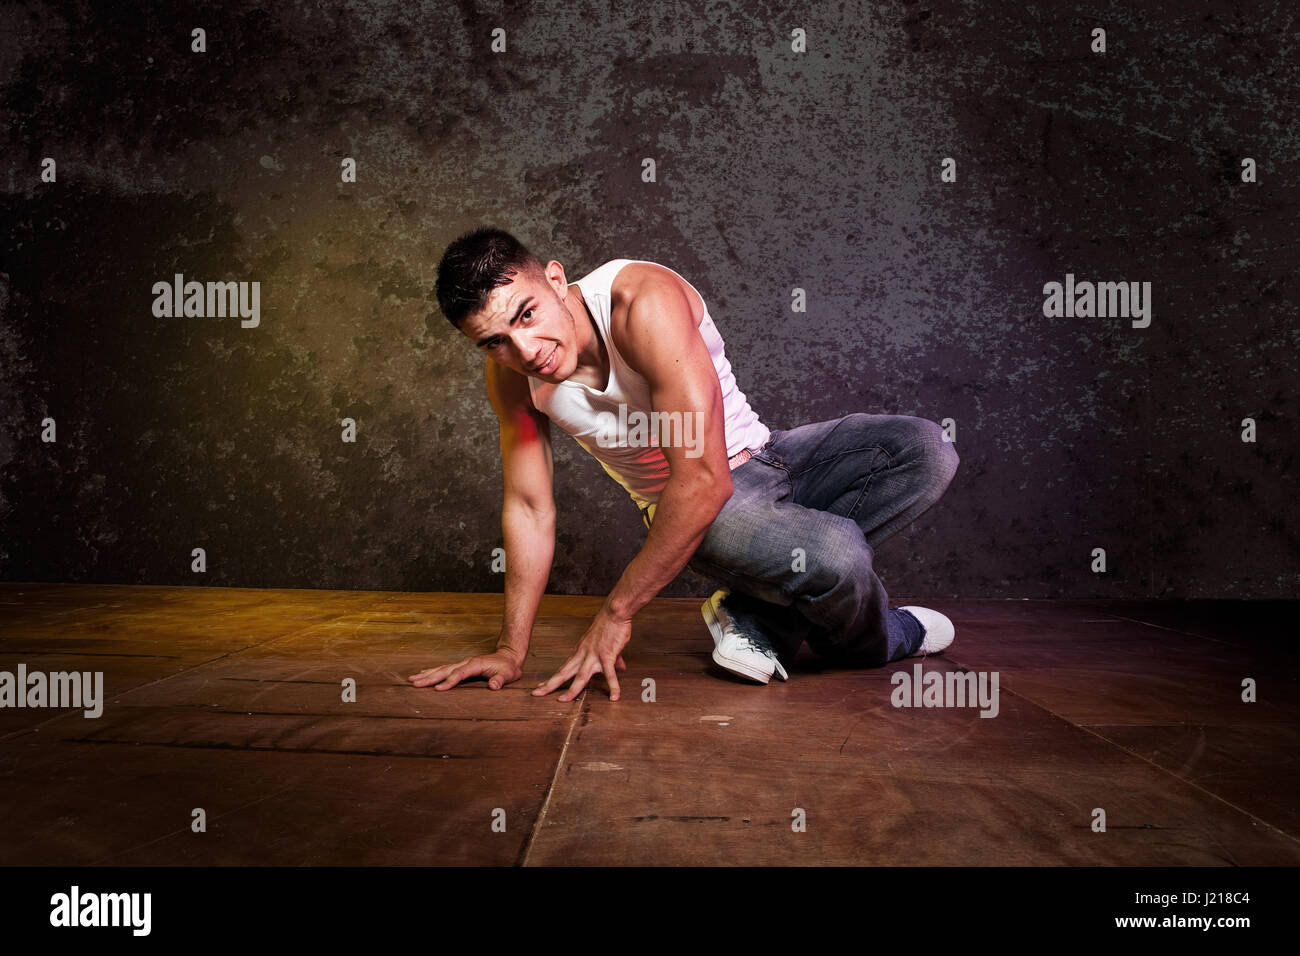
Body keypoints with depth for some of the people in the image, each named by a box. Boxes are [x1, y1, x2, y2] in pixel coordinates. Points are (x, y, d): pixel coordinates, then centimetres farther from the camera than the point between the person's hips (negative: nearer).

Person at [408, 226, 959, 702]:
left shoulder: (642, 301, -29)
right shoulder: (508, 374, -13)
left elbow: (704, 477, -33)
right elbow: (528, 509, -5)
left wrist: (616, 612, -27)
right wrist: (511, 650, -7)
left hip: (755, 458, 0)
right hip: (679, 509, 0)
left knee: (924, 450, -22)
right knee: (835, 556, -31)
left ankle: (762, 616, -17)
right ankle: (881, 640, 8)